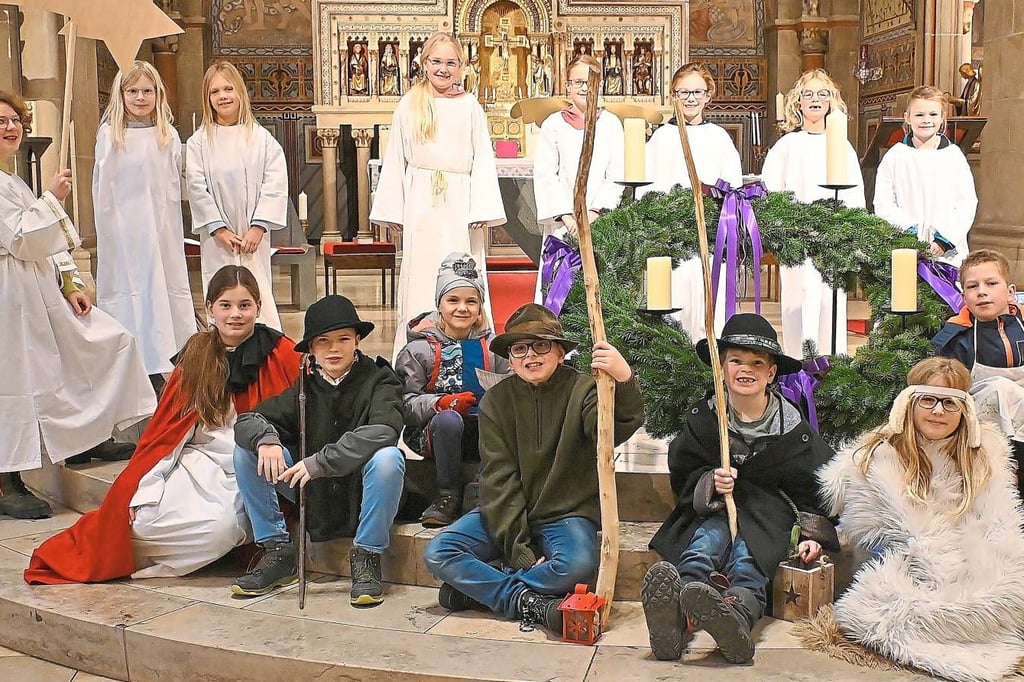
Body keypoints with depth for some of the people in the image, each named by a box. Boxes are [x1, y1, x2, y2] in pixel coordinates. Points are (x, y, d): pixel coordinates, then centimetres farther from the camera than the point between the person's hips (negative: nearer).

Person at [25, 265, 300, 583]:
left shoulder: (281, 354, -1)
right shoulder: (195, 357, 7)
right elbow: (165, 427, 6)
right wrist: (145, 486, -5)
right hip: (200, 460, 1)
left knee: (224, 526, -31)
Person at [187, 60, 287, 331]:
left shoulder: (261, 138, 2)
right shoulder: (198, 142, 2)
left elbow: (275, 183, -3)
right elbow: (197, 188, -1)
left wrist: (258, 227, -10)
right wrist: (219, 229, -8)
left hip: (254, 235, 0)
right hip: (218, 237, 0)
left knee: (260, 298, -1)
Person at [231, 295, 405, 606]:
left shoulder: (378, 380, -10)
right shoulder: (305, 386, 3)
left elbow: (382, 431, -29)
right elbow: (247, 419, -2)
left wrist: (320, 461, -35)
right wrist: (265, 438, -27)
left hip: (362, 490, -4)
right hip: (314, 493, 4)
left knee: (387, 457, -36)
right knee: (246, 451, -10)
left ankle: (366, 557, -18)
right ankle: (277, 551, -4)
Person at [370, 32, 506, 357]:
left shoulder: (470, 107, 6)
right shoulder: (409, 105, 9)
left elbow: (483, 161, 3)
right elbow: (395, 160, 10)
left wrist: (482, 211, -6)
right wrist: (393, 211, 5)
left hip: (460, 204, 0)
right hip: (421, 205, 1)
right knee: (420, 277, 0)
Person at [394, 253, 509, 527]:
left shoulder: (491, 347, 12)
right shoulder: (419, 348, 3)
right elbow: (405, 404, -5)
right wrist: (442, 403, -22)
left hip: (483, 433, 2)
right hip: (433, 432, -2)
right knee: (448, 419, -38)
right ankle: (448, 497, -21)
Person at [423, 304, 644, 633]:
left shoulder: (582, 390, -7)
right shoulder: (496, 401, -1)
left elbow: (615, 429, -30)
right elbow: (499, 480, -7)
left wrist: (624, 382, -51)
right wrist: (519, 552, -16)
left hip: (566, 514, -2)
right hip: (508, 515, 2)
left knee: (579, 565, -33)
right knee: (437, 554, -17)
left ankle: (477, 586, -13)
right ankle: (530, 602, -19)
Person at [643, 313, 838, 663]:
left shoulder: (791, 426, 2)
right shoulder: (704, 417, 3)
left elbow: (812, 485, 11)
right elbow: (683, 475, 7)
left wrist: (813, 534, -3)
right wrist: (710, 483, -16)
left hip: (768, 513, 0)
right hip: (713, 509, 1)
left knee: (747, 559, -34)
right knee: (707, 542, -34)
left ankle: (736, 612, -70)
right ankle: (678, 615, -68)